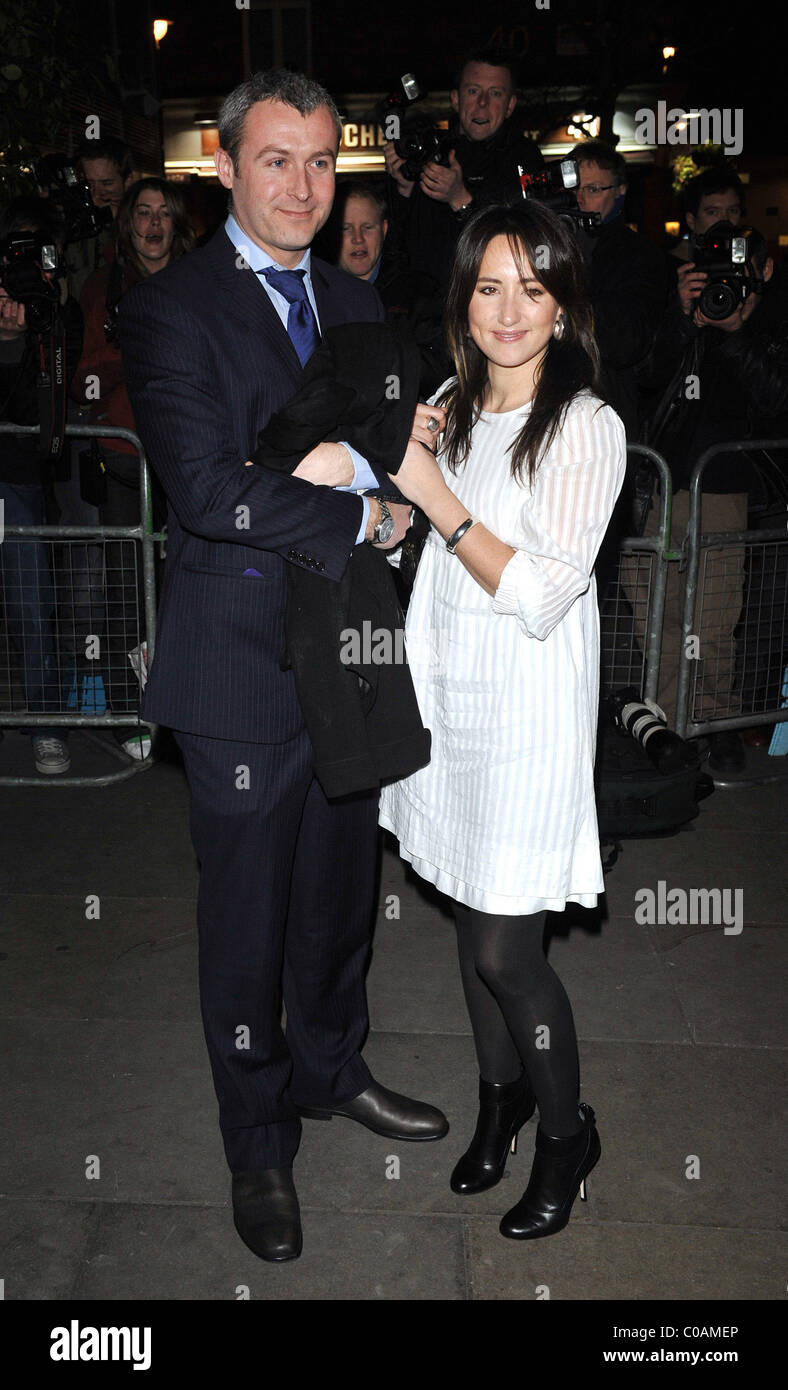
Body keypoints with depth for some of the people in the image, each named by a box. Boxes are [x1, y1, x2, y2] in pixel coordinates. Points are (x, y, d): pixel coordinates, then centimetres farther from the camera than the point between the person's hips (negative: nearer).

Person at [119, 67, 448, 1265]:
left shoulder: (356, 303, 13)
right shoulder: (169, 309, -8)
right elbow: (210, 490, -21)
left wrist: (357, 464, -14)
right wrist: (357, 517, -14)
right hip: (245, 669, -6)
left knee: (342, 895, 20)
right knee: (246, 921, 9)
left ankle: (331, 1070, 45)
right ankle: (259, 1146, 30)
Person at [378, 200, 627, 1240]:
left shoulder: (588, 430, -13)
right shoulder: (452, 405, 7)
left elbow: (540, 596, -21)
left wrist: (433, 494, -20)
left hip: (530, 713, -6)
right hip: (450, 695, 6)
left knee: (504, 951, -1)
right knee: (472, 922, 17)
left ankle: (567, 1134, 26)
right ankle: (500, 1095, 41)